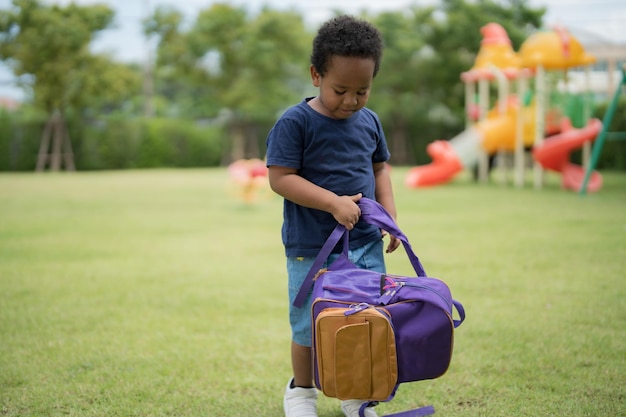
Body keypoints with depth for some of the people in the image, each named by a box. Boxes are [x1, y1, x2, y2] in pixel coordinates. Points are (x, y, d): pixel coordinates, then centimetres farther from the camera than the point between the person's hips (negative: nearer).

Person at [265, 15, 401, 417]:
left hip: (366, 243, 5)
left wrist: (390, 216, 5)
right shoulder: (295, 123, -12)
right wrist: (333, 203, -23)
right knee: (310, 325, 4)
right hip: (311, 248, -5)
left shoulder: (369, 121, 6)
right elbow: (280, 177, -16)